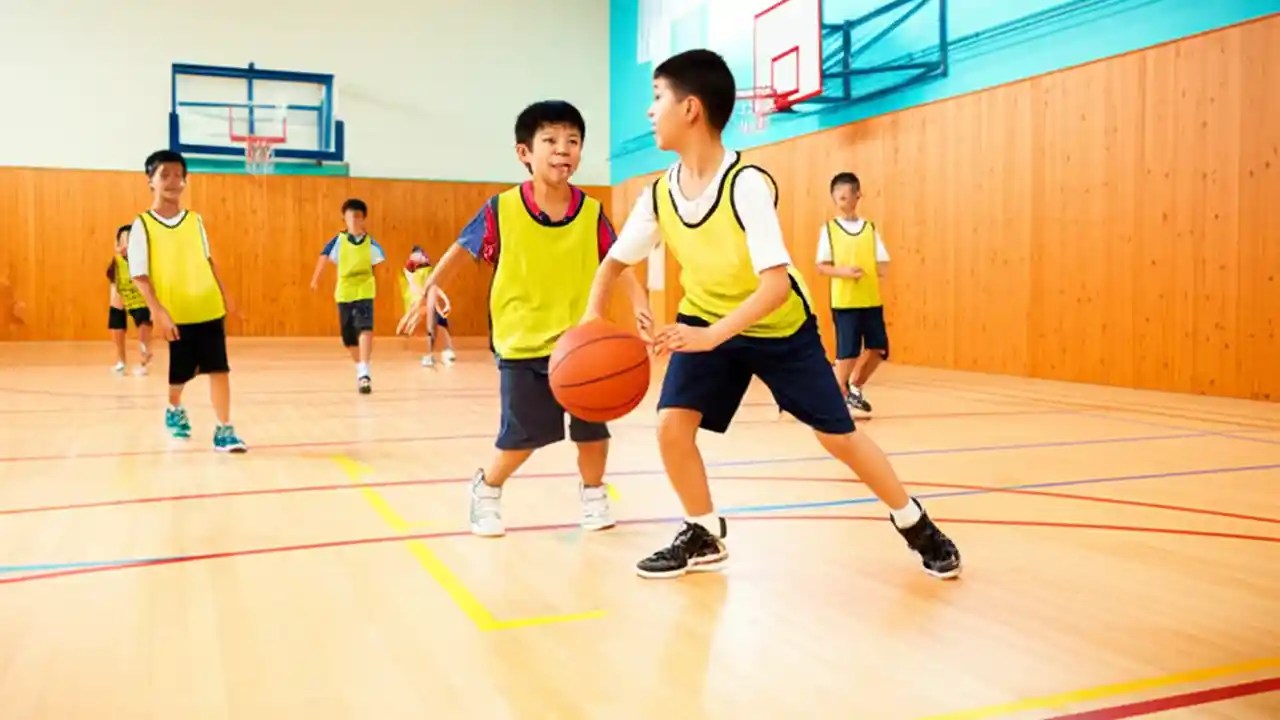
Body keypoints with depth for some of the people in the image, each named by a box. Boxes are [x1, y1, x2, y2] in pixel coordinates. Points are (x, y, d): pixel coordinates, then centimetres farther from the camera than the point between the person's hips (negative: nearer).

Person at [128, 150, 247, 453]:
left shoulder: (195, 220, 7)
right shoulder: (142, 225, -6)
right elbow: (139, 276, -10)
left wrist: (224, 295, 16)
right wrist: (158, 312, -20)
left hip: (209, 308, 3)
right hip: (176, 314, -3)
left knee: (219, 369, -5)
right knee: (180, 374, 10)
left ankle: (224, 430, 0)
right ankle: (175, 410, 41)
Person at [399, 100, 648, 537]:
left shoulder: (592, 213, -5)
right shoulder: (502, 210, -10)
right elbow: (460, 251, 2)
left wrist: (640, 303, -17)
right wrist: (425, 295, 0)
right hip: (523, 343, -2)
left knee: (592, 427, 6)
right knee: (523, 436, 2)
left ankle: (593, 493, 34)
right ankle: (486, 490, 31)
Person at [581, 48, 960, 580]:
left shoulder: (747, 184, -31)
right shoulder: (659, 194, -13)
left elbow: (777, 284, -35)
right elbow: (615, 262, 0)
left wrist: (714, 335, -46)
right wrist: (591, 319, -18)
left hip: (780, 325, -4)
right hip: (705, 319, 5)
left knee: (838, 436, 0)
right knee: (672, 425, -12)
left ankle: (914, 523, 23)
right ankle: (704, 538, 10)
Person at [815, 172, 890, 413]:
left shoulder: (870, 228, 9)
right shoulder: (828, 228, 1)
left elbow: (883, 264, 9)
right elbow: (822, 266, -2)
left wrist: (879, 270, -12)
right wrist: (843, 271, -18)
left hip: (872, 299, 4)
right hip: (844, 301, -4)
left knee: (878, 348, 5)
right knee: (847, 352, -4)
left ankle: (855, 387, 26)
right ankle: (839, 397, 11)